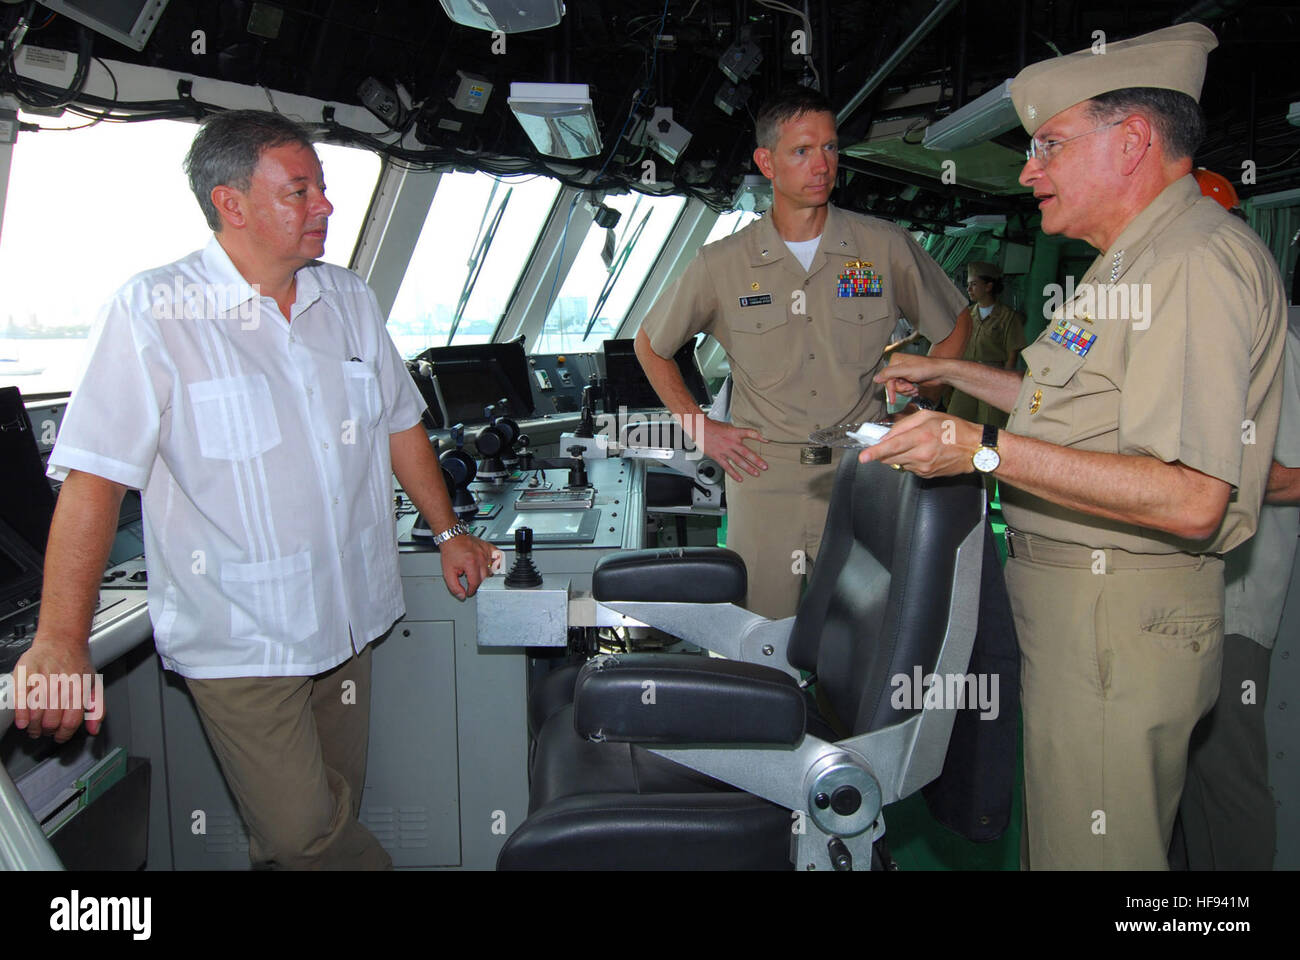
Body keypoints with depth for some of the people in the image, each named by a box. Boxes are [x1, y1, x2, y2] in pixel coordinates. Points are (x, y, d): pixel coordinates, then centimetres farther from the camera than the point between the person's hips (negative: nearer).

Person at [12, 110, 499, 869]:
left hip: (346, 624, 5)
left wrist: (448, 530, 15)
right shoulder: (154, 312, -12)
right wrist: (61, 642, -19)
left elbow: (399, 423, 16)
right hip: (241, 638, -5)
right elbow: (95, 477, -15)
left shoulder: (350, 300, 6)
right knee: (304, 834, -5)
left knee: (334, 815, 14)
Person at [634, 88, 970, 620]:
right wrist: (700, 428, 5)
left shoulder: (886, 247, 1)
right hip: (763, 478, 0)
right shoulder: (721, 265, 0)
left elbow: (955, 327, 15)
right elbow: (650, 345, 13)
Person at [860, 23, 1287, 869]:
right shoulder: (1135, 258, 17)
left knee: (1095, 851, 2)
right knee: (1056, 834, 20)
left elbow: (1190, 500, -27)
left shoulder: (1199, 261, -19)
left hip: (1120, 617, -10)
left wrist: (987, 449, -26)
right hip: (1065, 600, 10)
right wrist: (951, 373, 28)